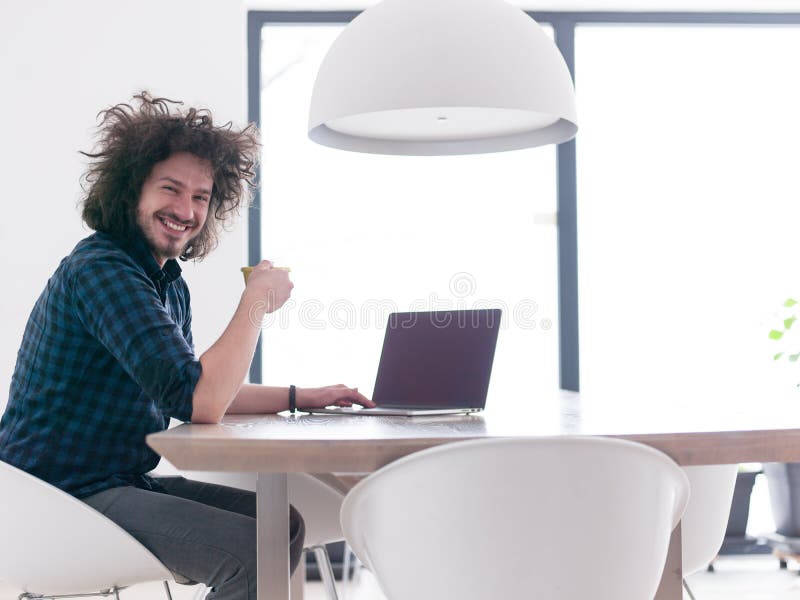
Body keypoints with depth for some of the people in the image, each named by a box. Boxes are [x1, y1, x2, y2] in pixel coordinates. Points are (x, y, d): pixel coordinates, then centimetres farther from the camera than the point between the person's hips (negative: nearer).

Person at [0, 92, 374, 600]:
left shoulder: (170, 284, 13)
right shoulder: (102, 269, -19)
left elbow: (203, 391, 24)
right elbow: (199, 402, -26)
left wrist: (302, 397, 16)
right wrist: (257, 300, -16)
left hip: (122, 482, 10)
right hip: (63, 496, -10)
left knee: (284, 524, 11)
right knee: (256, 553, -22)